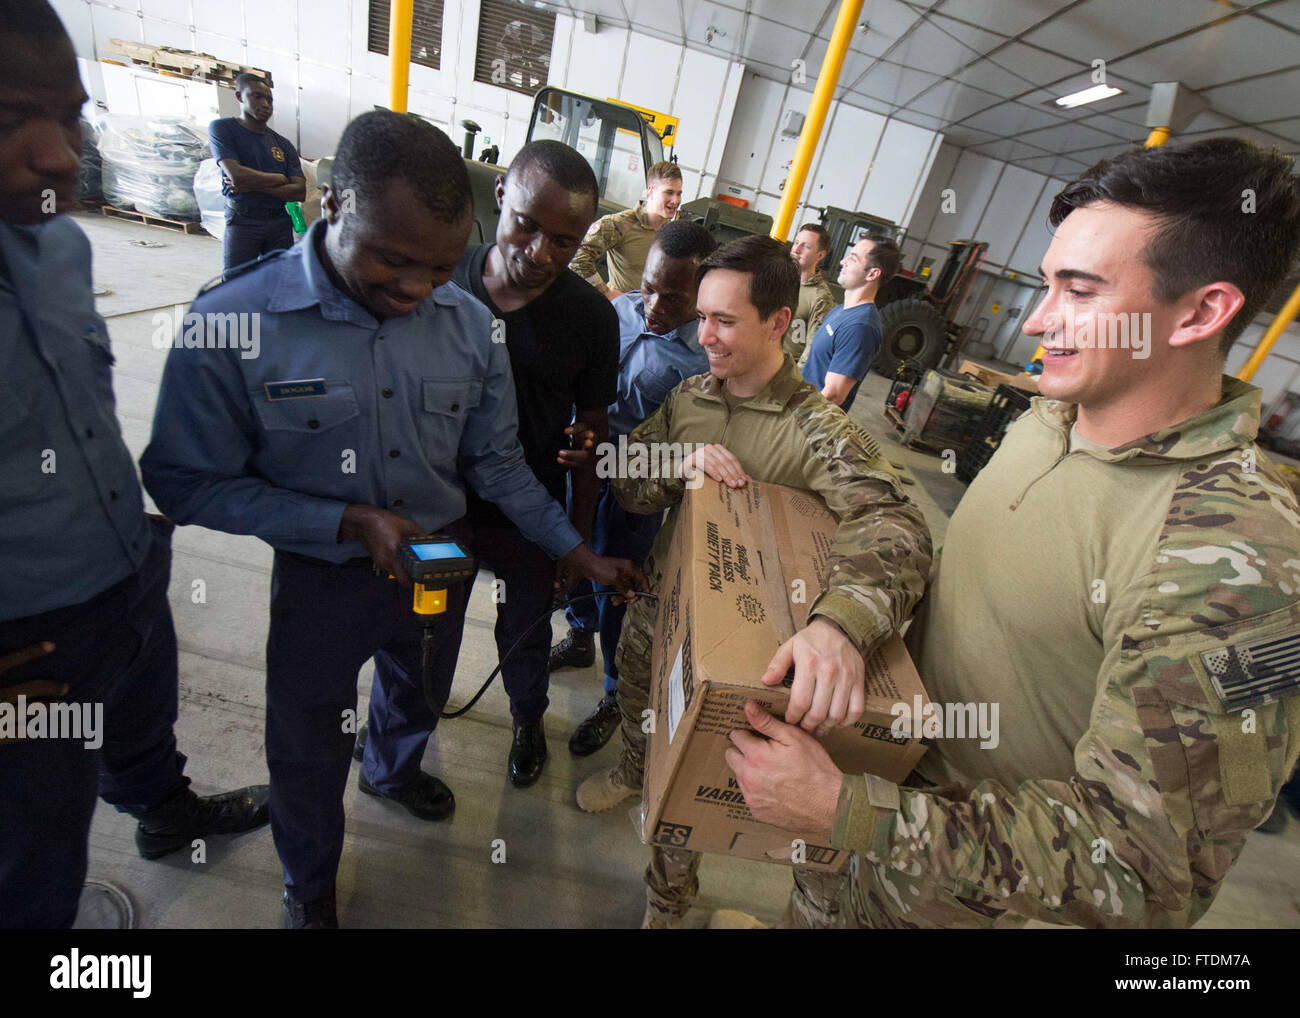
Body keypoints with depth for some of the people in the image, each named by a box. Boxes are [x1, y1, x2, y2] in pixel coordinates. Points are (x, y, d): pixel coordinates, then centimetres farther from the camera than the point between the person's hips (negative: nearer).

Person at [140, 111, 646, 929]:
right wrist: (350, 522, -25)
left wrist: (574, 550, -6)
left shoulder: (469, 323, -12)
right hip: (321, 578, -3)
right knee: (307, 751, 21)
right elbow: (187, 482, -16)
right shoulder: (230, 323, -23)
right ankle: (310, 886, 54)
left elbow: (495, 459, -4)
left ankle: (394, 769, 68)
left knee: (420, 696, 30)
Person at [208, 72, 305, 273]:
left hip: (280, 224, 3)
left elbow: (299, 192, 1)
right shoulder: (222, 128, 3)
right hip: (241, 223, -3)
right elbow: (236, 175, -11)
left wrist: (254, 185, -9)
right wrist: (281, 179, -1)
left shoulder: (283, 144, 12)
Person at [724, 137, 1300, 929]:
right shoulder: (1048, 418, -7)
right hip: (902, 760, 6)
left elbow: (1144, 869, -29)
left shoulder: (1235, 562, -32)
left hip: (963, 888, -5)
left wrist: (844, 809, -35)